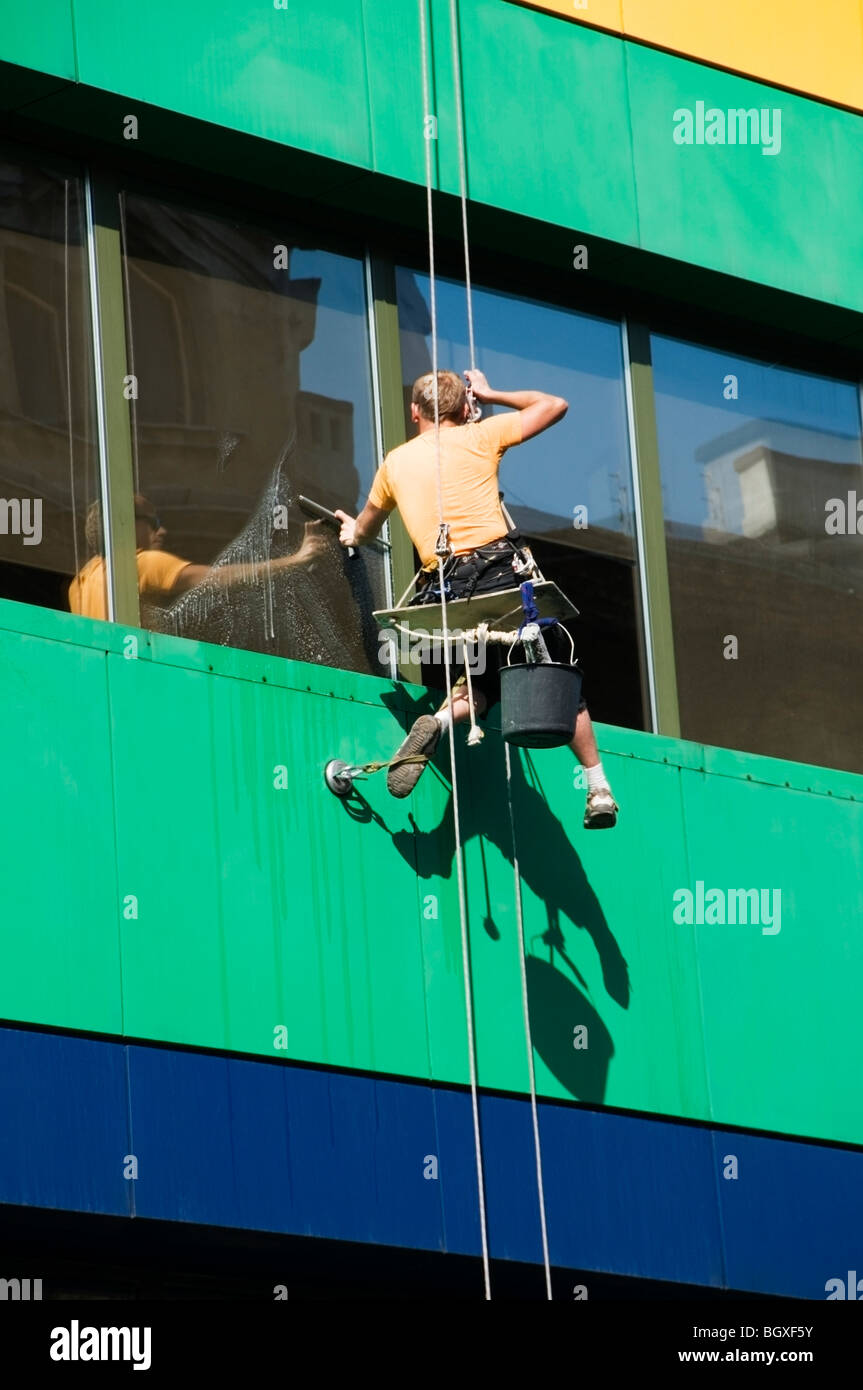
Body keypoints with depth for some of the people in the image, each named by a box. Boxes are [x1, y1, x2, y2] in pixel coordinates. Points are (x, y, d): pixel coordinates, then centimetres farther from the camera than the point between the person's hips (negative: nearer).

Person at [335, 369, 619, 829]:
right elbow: (555, 405, 16)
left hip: (443, 589, 3)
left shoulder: (396, 461, 16)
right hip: (501, 574, -3)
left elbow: (364, 530, 34)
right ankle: (598, 789, 2)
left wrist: (355, 533, 58)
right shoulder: (479, 437, 6)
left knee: (483, 683, 21)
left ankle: (438, 722, -12)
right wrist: (491, 395, 26)